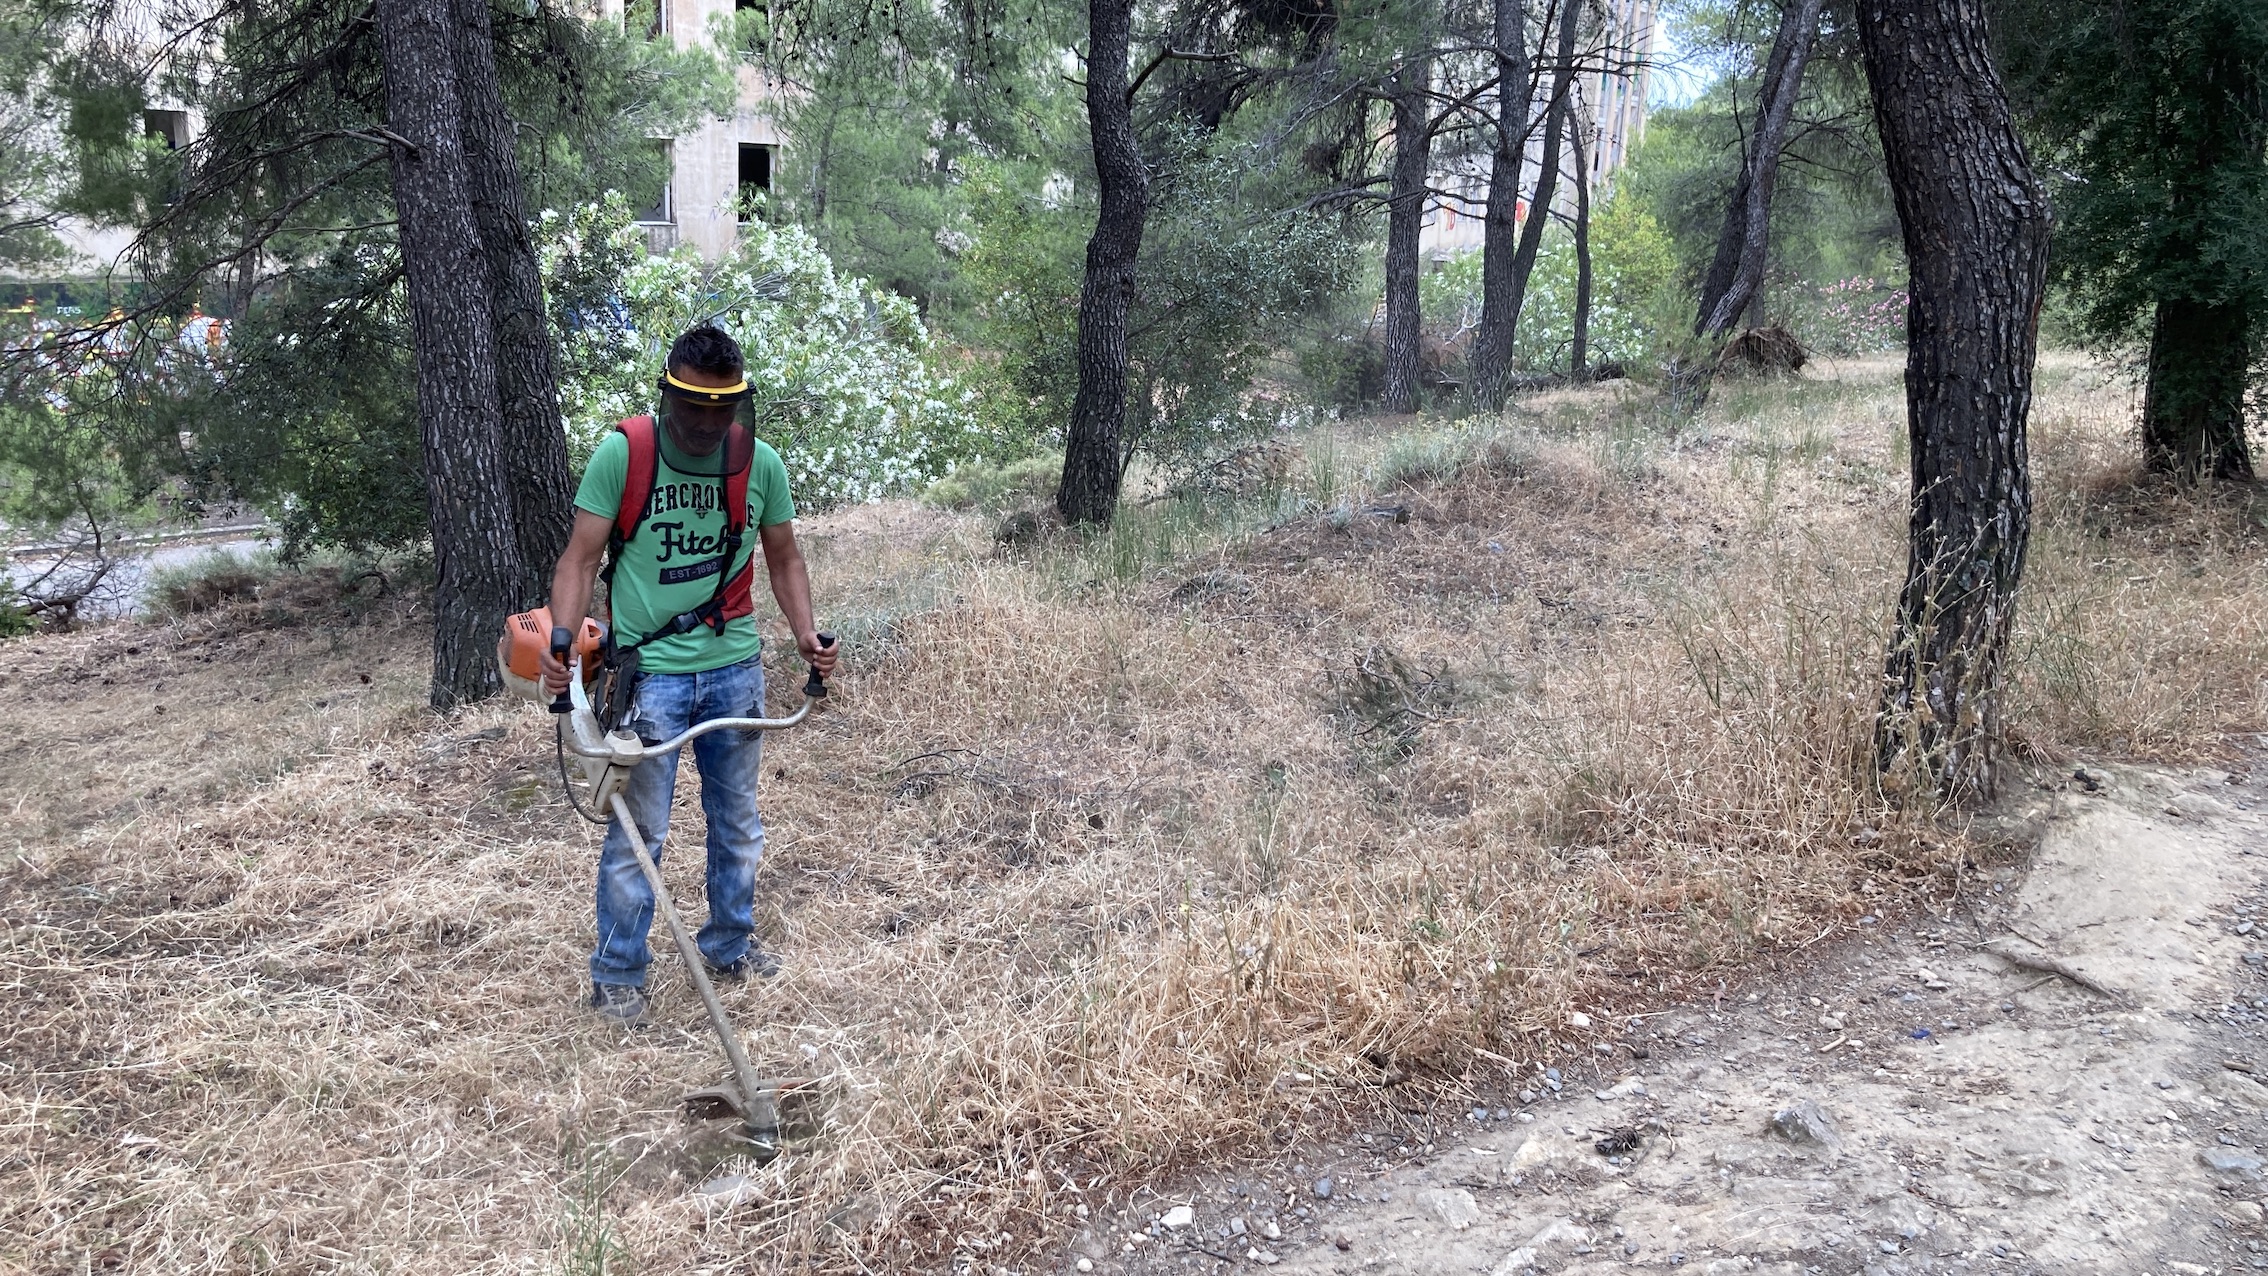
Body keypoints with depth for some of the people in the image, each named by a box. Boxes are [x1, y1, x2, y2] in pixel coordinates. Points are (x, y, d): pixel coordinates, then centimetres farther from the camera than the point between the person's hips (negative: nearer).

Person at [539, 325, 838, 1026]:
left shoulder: (760, 463, -1)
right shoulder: (621, 453, -11)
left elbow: (783, 560, 9)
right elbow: (581, 559, -9)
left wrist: (805, 633, -6)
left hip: (735, 667, 4)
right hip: (648, 671, -4)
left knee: (737, 821, 16)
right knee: (637, 831, 0)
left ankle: (729, 944, 34)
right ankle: (617, 977, 14)